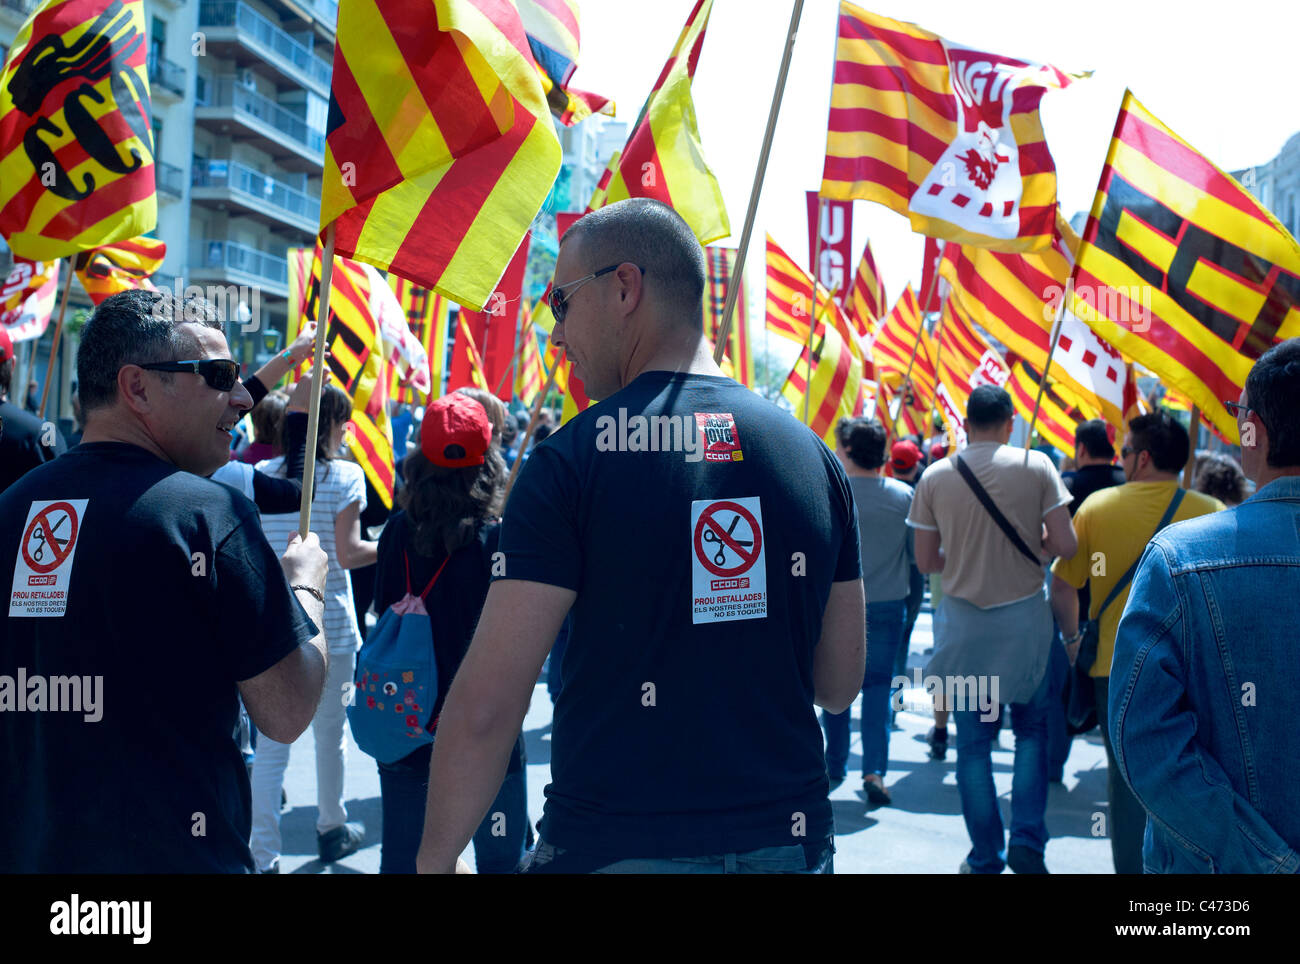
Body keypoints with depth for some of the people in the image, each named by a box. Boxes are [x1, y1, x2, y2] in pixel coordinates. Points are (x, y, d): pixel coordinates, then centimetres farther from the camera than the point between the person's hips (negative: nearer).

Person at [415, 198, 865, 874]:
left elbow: (485, 706, -15)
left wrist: (435, 858, -2)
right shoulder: (814, 457, 0)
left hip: (614, 846, -4)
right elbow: (840, 686, 6)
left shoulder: (572, 461, -13)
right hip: (789, 842, 4)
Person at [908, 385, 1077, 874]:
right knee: (1032, 731, 17)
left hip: (965, 623, 1)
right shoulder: (1036, 467, -7)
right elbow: (1065, 546, -10)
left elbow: (926, 561, -1)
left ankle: (986, 858, 16)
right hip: (1026, 618, 0)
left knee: (973, 743, 9)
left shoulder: (935, 477, -4)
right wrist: (1034, 541, 11)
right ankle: (1027, 840, 8)